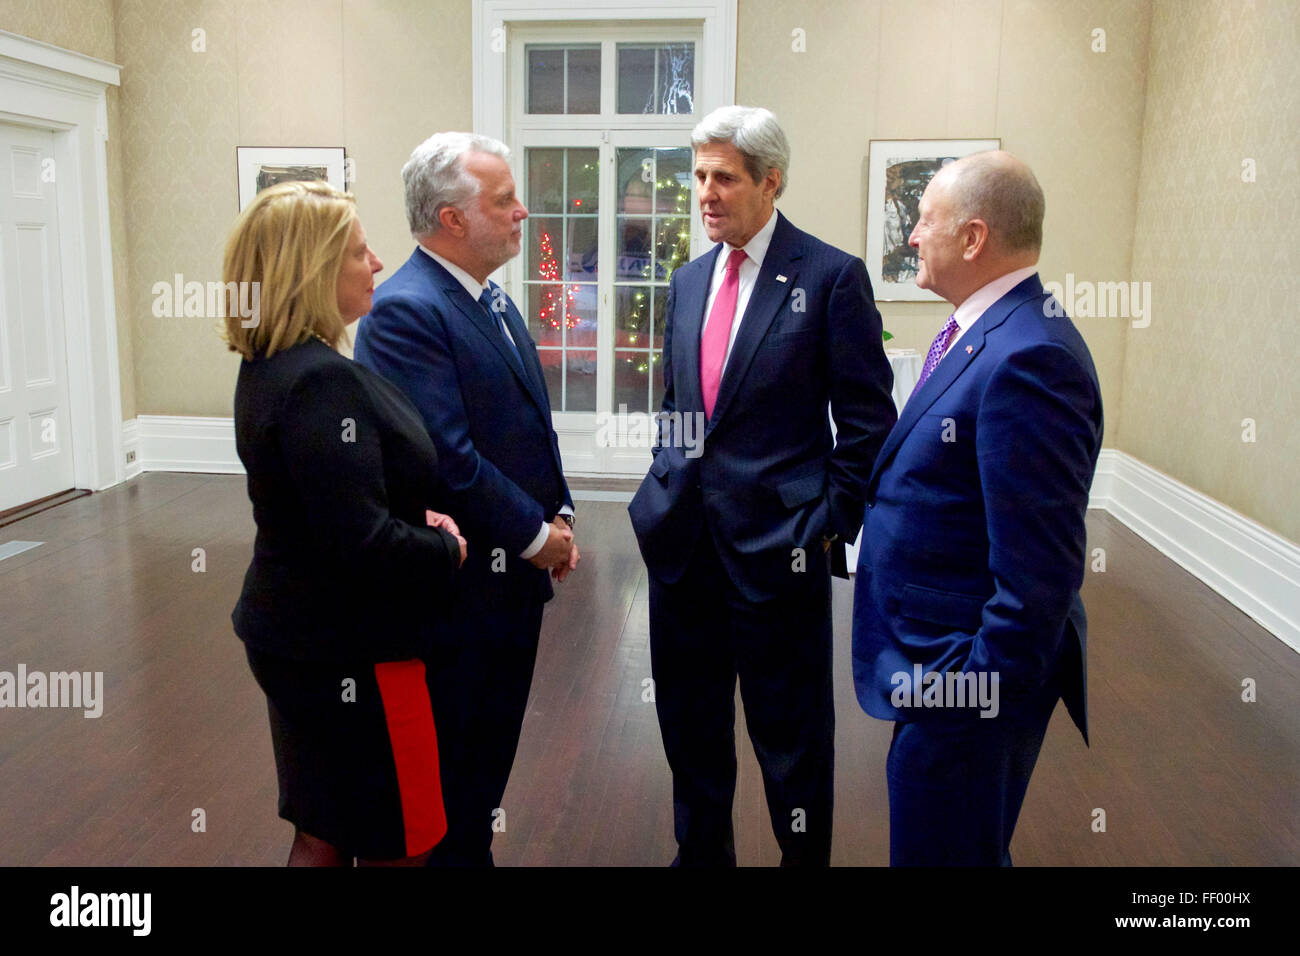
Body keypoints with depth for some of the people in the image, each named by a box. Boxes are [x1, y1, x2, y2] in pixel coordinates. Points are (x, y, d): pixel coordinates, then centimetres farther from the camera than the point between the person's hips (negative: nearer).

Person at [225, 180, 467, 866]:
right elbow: (366, 545, -29)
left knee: (322, 836, 22)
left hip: (293, 640, 10)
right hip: (350, 653, -9)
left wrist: (420, 523, 0)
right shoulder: (323, 382, -25)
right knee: (396, 846, 9)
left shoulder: (267, 366, 6)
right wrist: (447, 548, -11)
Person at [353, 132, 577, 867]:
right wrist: (535, 535, -15)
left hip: (517, 578, 9)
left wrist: (559, 515, 3)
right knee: (446, 779, 10)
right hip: (460, 587, -9)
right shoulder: (405, 312, -19)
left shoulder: (497, 302, 11)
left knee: (490, 761, 22)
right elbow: (447, 458, -25)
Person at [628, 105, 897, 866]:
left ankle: (805, 855, 31)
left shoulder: (832, 276, -8)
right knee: (690, 722, 18)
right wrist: (667, 490, 10)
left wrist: (833, 525, -10)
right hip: (685, 541, 6)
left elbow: (868, 423, -7)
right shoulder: (689, 280, 12)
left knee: (791, 733, 9)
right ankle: (702, 851, 38)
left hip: (778, 542, -6)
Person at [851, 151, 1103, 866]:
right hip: (936, 656, 10)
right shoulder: (976, 331, 8)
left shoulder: (1027, 359, -25)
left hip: (972, 674, -10)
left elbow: (1040, 567, -26)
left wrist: (981, 693, -21)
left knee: (943, 852, 8)